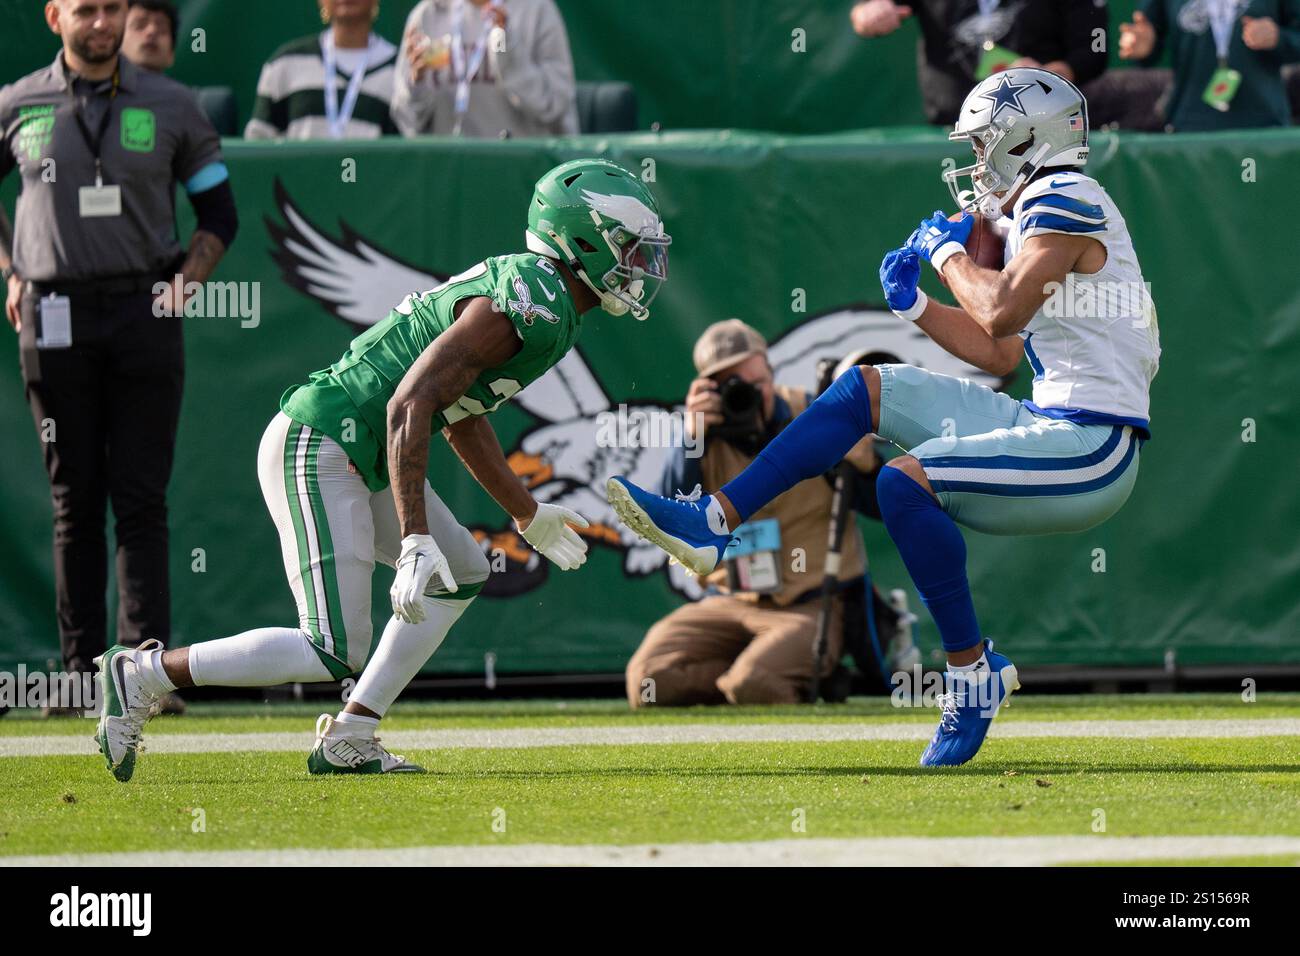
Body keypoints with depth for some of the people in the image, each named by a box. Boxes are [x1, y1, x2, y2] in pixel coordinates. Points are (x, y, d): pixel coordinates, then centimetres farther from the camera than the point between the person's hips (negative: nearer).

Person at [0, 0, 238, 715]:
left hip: (144, 315, 0)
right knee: (74, 501, 4)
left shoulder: (170, 107, 7)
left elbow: (218, 213, 14)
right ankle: (81, 671, 7)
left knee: (141, 498, -5)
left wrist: (185, 280, -2)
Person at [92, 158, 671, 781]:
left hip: (357, 464, 11)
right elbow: (410, 406, -25)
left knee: (460, 573, 16)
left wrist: (527, 514, 37)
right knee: (335, 654, -11)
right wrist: (415, 541, -28)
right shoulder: (530, 303, -17)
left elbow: (461, 418, 27)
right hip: (318, 450, -11)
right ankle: (145, 674, -2)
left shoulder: (535, 294, 15)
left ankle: (348, 741, 14)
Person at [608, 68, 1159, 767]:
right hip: (1050, 423, 10)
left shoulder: (1065, 200, -12)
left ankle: (973, 669, -12)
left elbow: (1001, 315, -25)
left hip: (1089, 448, -10)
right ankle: (711, 523, 8)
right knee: (865, 388, 11)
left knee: (907, 482, -27)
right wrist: (913, 305, 13)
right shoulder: (1043, 212, 19)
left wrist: (949, 252, -7)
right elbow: (1002, 356, 23)